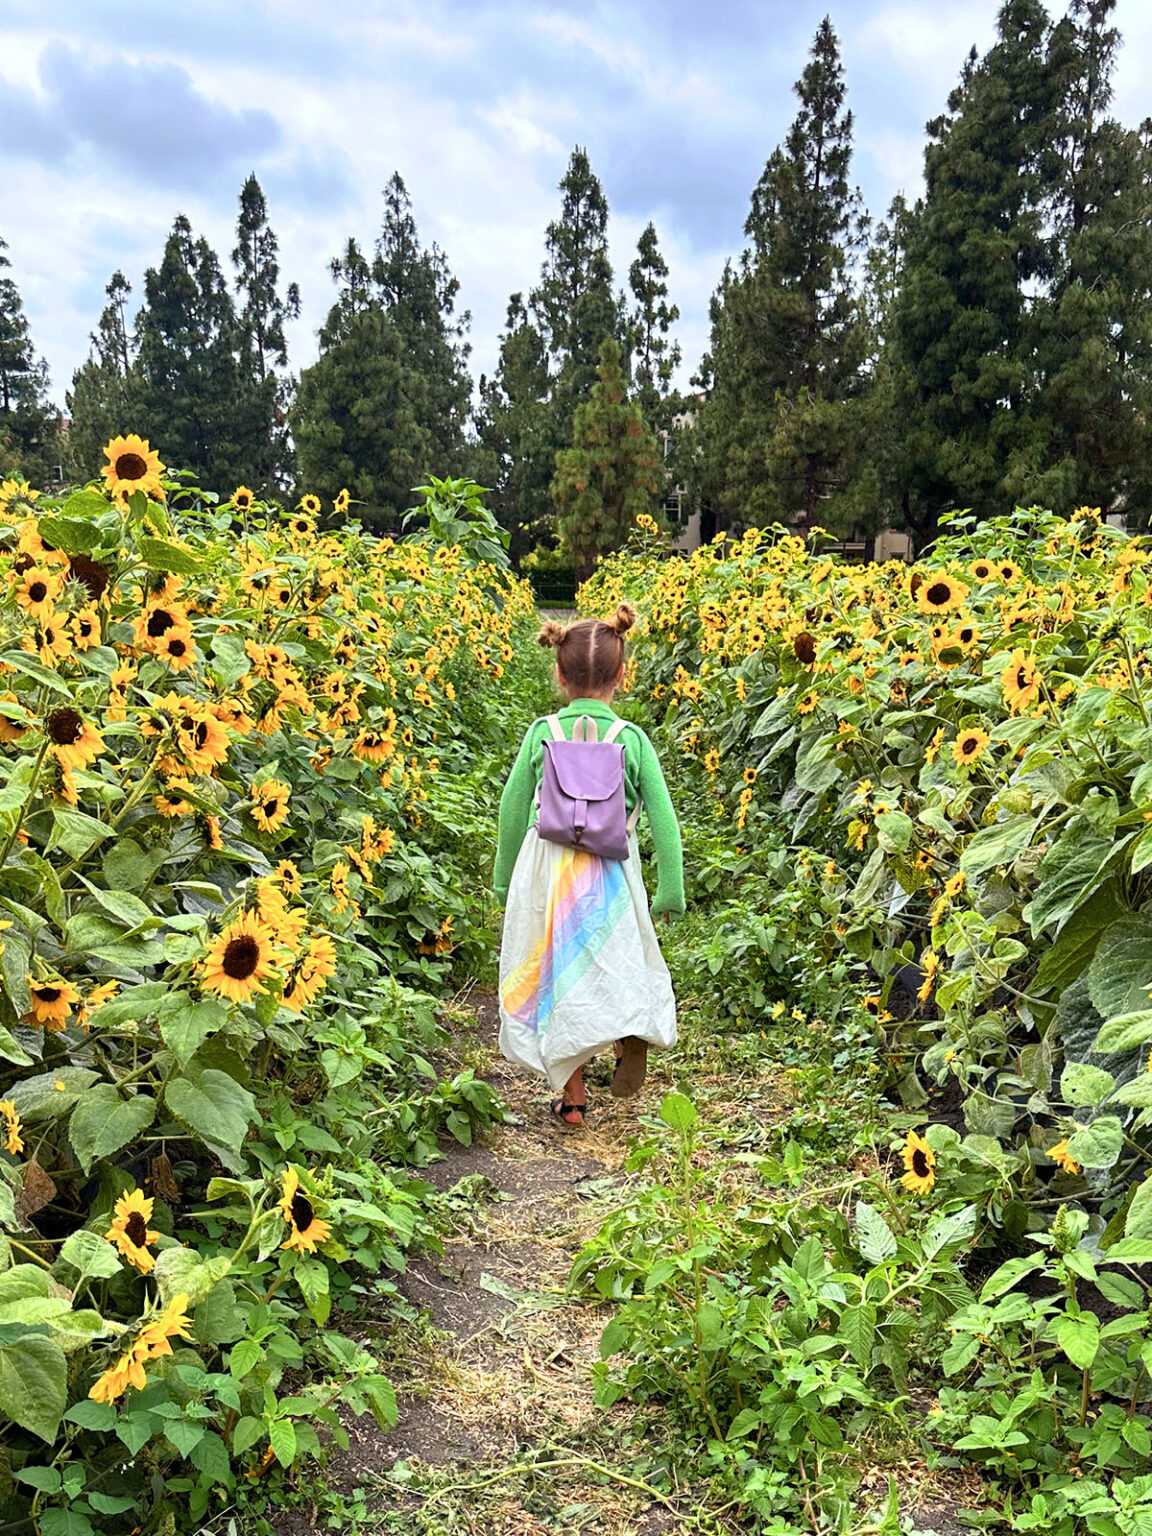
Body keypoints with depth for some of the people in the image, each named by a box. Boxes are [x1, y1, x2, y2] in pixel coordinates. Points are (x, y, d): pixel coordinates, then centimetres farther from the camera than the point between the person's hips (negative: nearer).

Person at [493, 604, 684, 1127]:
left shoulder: (541, 733, -3)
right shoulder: (633, 739, -4)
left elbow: (512, 811, 4)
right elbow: (663, 820, -3)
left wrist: (505, 880, 17)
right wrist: (671, 892, 7)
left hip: (546, 869, 0)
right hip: (612, 875, 0)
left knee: (559, 974, 11)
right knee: (614, 963, 19)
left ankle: (573, 1099, 17)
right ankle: (633, 1027, -12)